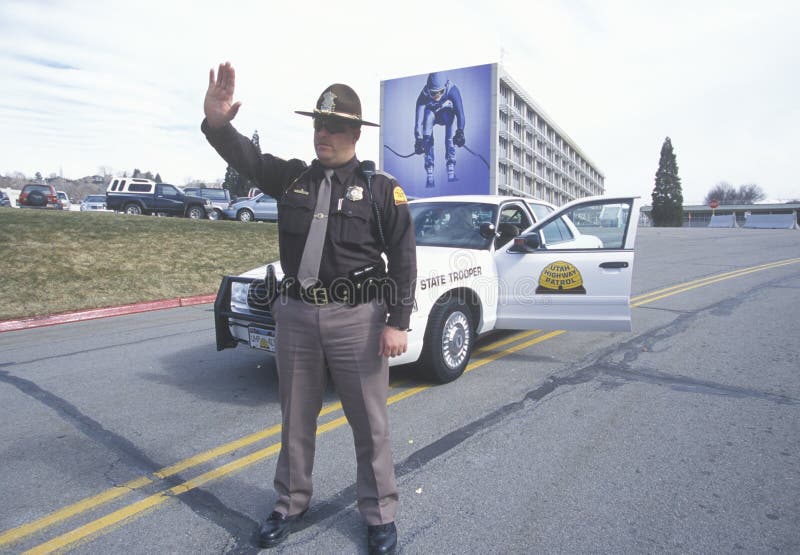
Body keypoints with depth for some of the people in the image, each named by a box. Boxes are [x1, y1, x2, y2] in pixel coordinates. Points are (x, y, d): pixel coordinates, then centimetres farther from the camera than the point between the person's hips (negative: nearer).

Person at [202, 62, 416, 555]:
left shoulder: (382, 189, -3)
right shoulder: (292, 177, 8)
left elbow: (404, 259, -5)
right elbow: (246, 156, -6)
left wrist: (398, 323, -11)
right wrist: (217, 123, -28)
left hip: (358, 318, -3)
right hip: (296, 315, 4)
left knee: (370, 424, 7)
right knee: (296, 419, 16)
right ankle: (292, 504, 36)